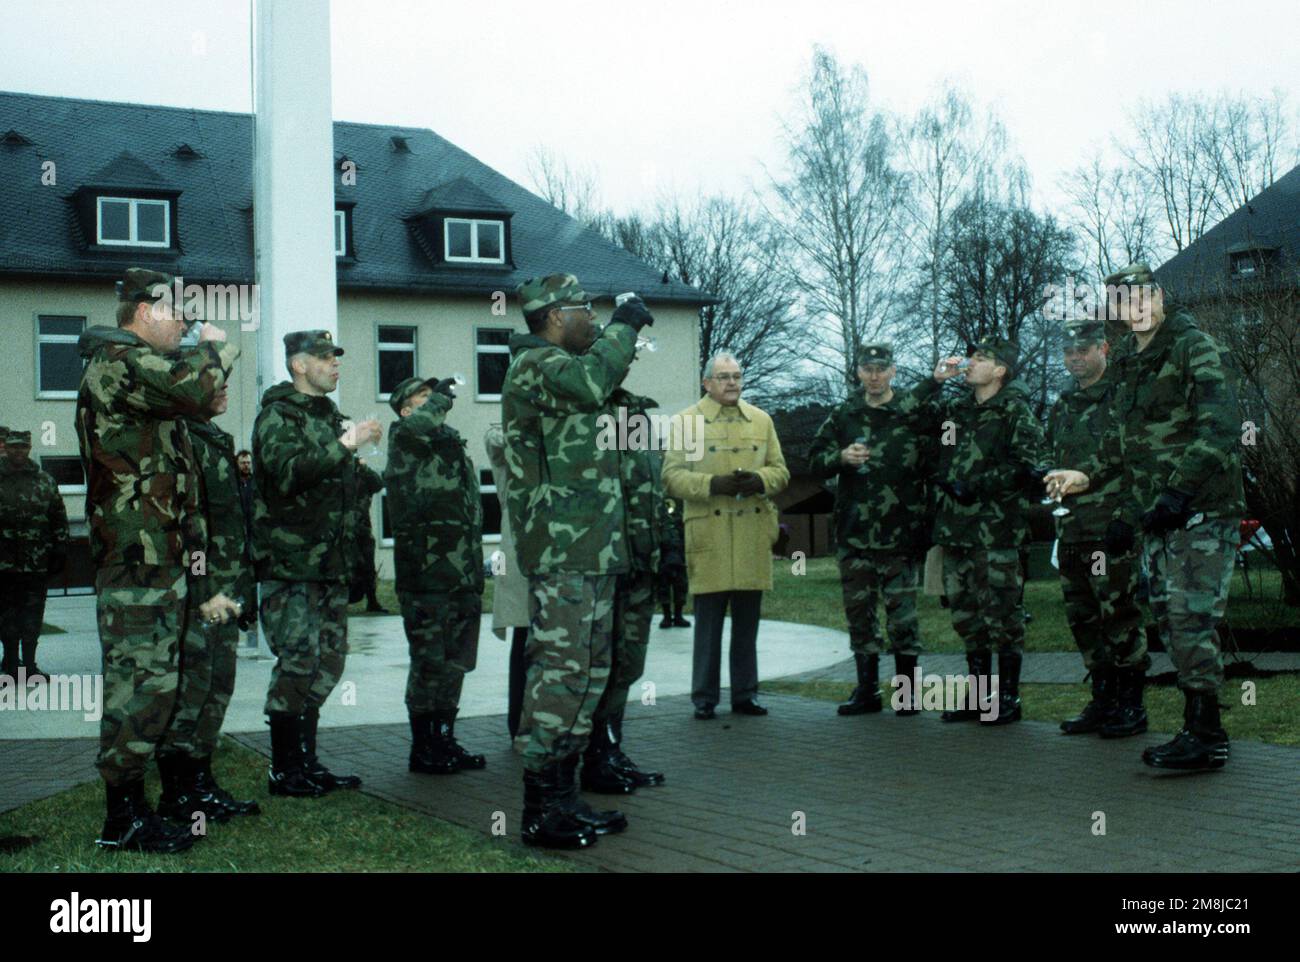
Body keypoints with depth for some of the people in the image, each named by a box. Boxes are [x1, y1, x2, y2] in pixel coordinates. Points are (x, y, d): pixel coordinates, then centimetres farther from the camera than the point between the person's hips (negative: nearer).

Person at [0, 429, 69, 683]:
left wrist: (59, 552, 5)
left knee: (33, 617, 6)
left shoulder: (45, 481, 9)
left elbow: (59, 519, 11)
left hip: (37, 565, 2)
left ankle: (29, 664, 13)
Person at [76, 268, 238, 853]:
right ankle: (122, 820, -3)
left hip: (158, 558, 11)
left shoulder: (135, 364, 24)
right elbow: (196, 390, -25)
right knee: (142, 683, -9)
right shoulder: (120, 360, -10)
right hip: (137, 563, -11)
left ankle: (131, 806, 20)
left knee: (147, 684, 13)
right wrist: (213, 346, -6)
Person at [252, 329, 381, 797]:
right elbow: (289, 471, -25)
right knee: (298, 661, -9)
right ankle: (283, 770, -2)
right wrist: (343, 446, -25)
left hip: (330, 563, 9)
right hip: (291, 561, -9)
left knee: (328, 661, 10)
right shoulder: (278, 415, -7)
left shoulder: (328, 416, 20)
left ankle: (306, 762, 18)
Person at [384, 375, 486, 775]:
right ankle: (422, 749, 5)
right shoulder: (403, 439, -4)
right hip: (425, 576, -8)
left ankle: (445, 742, 22)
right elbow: (419, 425, -31)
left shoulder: (451, 445, 20)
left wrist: (475, 569, 20)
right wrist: (441, 397, -11)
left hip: (463, 577, 8)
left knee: (455, 663, 13)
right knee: (430, 663, -3)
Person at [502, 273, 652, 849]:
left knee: (590, 672, 13)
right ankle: (541, 810, -6)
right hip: (563, 549, -11)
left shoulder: (561, 364, 22)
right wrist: (620, 329, -15)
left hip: (591, 550, 11)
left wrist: (625, 335, 22)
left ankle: (563, 795, 20)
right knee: (561, 671, -10)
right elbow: (589, 384, -29)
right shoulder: (535, 364, -10)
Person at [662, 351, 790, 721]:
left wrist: (760, 480, -10)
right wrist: (712, 484, -18)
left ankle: (745, 693, 16)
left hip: (754, 534, 3)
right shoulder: (685, 421, 3)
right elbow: (672, 475, -4)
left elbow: (780, 471, 12)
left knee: (748, 621, 8)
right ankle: (704, 698, 8)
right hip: (708, 534, -3)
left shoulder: (762, 420, 14)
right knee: (708, 620, 0)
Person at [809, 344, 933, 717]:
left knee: (902, 613, 0)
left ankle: (907, 691, 10)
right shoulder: (844, 416, 10)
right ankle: (867, 690, 17)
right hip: (854, 533, 4)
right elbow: (815, 459, 13)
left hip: (900, 532, -4)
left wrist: (926, 519, -4)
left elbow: (933, 466, 2)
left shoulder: (915, 414, 0)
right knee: (859, 612, 8)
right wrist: (841, 458, -9)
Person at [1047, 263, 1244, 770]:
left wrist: (1179, 490, -25)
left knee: (1190, 619, -12)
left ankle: (1206, 737, -5)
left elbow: (1219, 430, -20)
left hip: (1202, 507, -8)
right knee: (1169, 619, 9)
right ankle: (1198, 728, 17)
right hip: (1157, 513, 8)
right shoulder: (1129, 358, 14)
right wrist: (1088, 474, 15)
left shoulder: (1196, 349, -10)